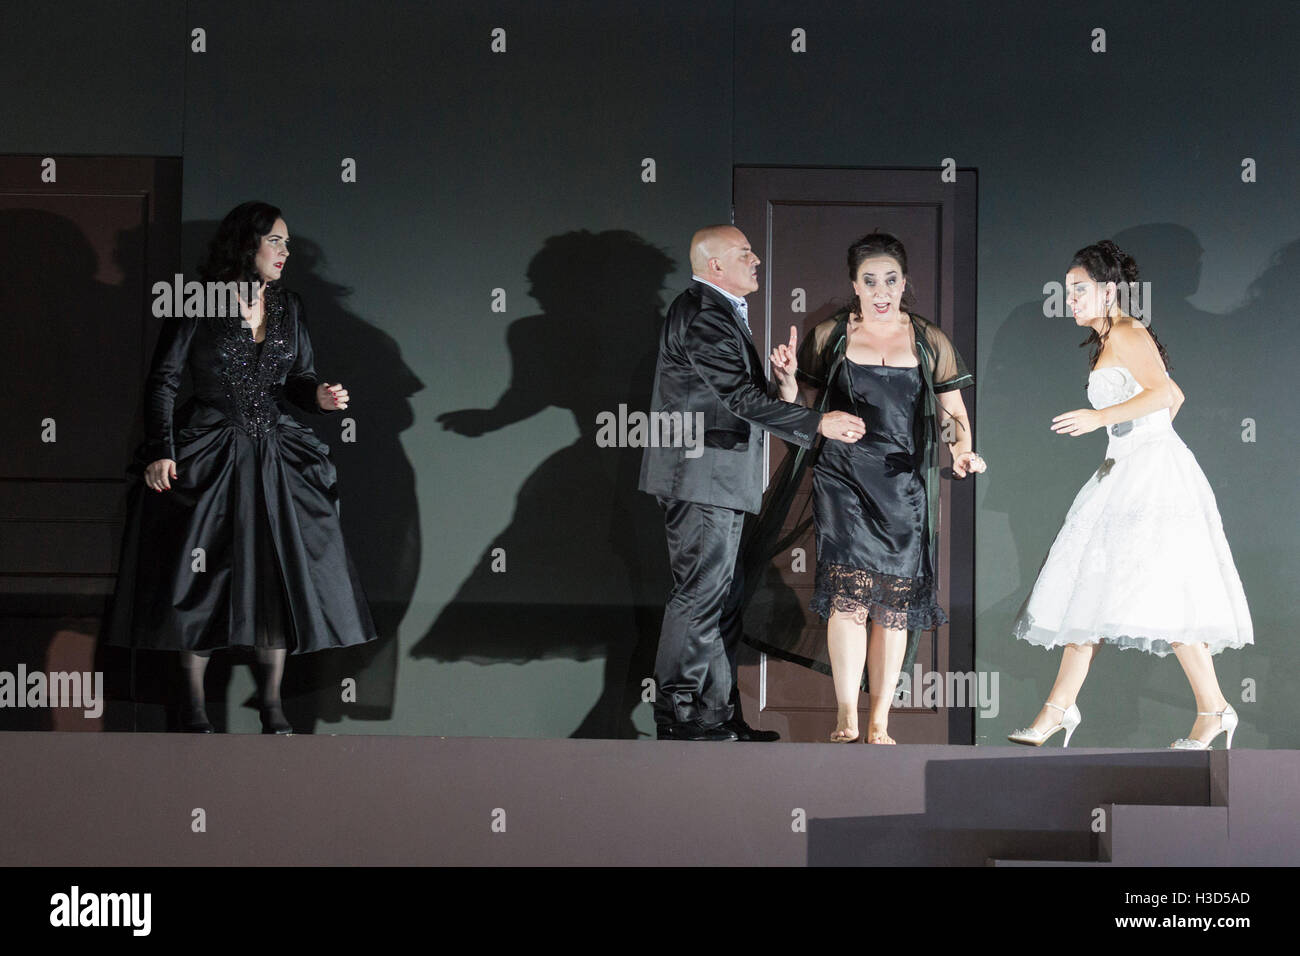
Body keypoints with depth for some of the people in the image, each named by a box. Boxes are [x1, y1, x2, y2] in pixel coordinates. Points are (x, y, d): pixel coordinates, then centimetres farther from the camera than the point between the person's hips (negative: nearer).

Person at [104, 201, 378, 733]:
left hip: (274, 456, 4)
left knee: (279, 574, 2)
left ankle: (271, 699, 13)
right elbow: (163, 380, -6)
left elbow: (299, 379, 13)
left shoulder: (287, 307, 9)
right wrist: (160, 451, -14)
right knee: (200, 574, 0)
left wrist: (320, 396, -10)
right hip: (206, 458, -4)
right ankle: (194, 700, 11)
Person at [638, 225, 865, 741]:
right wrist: (818, 423, -21)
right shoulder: (701, 315, -15)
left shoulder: (721, 312, 20)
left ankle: (718, 714, 17)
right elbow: (741, 395, -21)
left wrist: (783, 381, -1)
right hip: (701, 475, -11)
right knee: (700, 593, -7)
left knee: (723, 599, 12)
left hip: (719, 480, 11)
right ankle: (678, 716, -2)